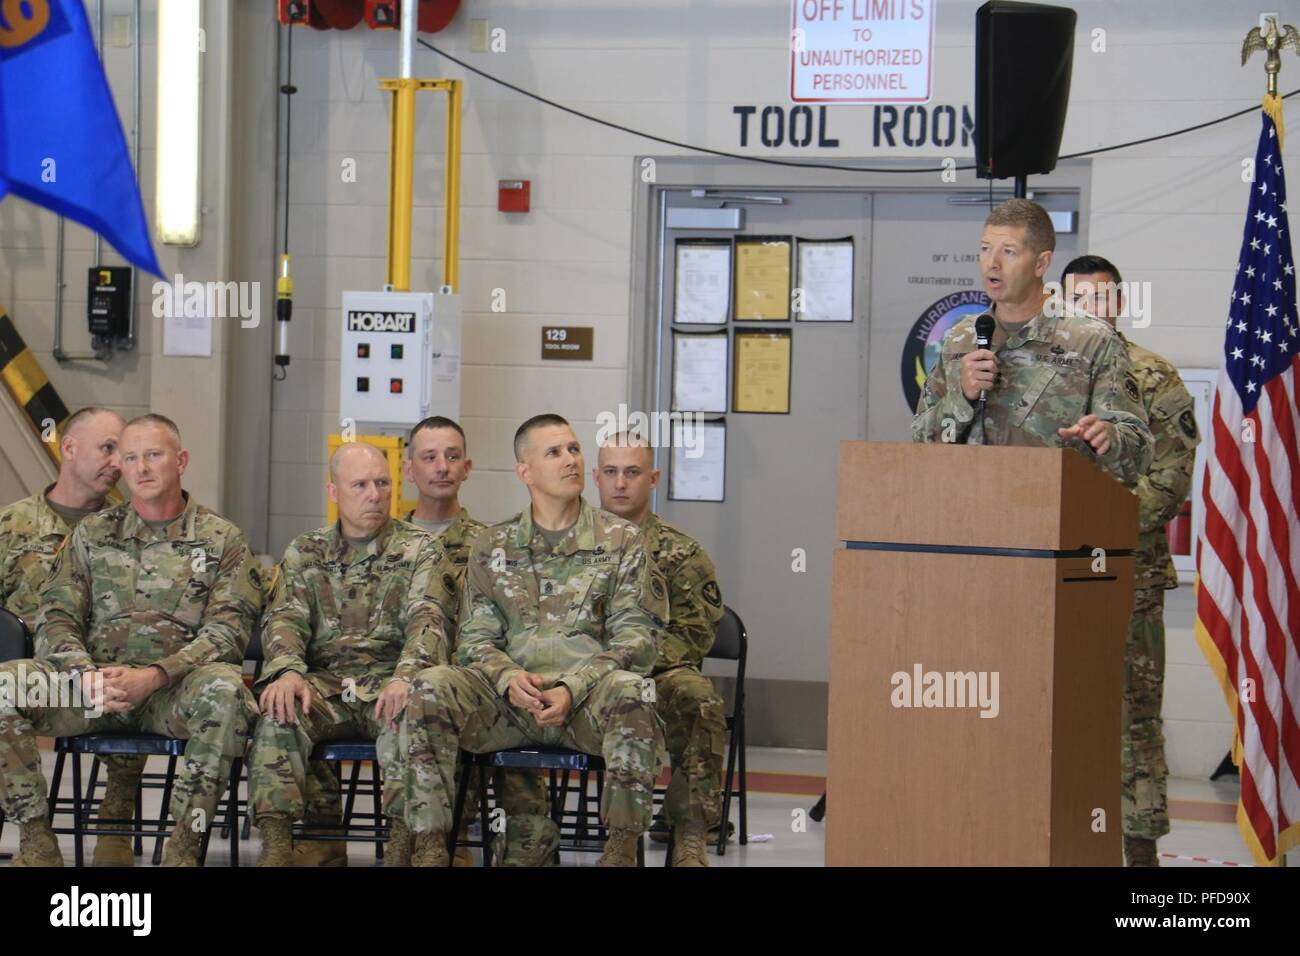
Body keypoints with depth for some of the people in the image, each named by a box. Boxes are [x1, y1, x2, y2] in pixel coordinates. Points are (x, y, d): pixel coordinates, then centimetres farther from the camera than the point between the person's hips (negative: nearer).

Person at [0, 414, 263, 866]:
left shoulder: (221, 539, 8)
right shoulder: (92, 533, 17)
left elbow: (227, 629, -3)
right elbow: (54, 619, 10)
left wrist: (153, 676, -18)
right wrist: (85, 674, -13)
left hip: (175, 689, -2)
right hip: (93, 685, 2)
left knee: (224, 688, -37)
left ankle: (185, 845, -26)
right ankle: (37, 841, -16)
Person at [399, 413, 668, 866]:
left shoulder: (620, 540, 9)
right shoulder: (493, 546, 15)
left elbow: (635, 634, 1)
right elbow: (475, 638, 11)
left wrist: (571, 689, -14)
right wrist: (509, 677, -12)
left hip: (587, 697, -2)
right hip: (510, 695, 2)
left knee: (632, 692, -37)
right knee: (430, 688, -26)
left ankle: (622, 849, -27)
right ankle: (428, 843, -23)